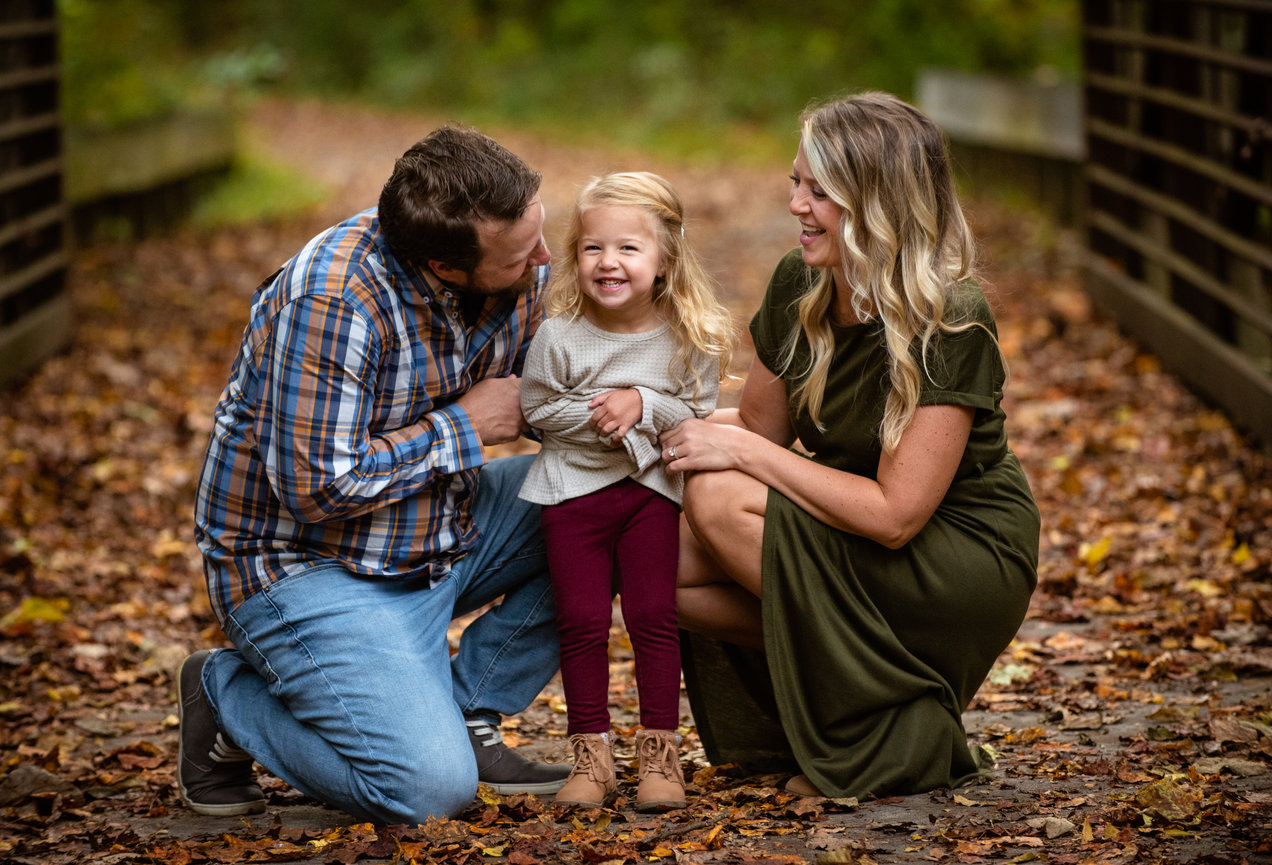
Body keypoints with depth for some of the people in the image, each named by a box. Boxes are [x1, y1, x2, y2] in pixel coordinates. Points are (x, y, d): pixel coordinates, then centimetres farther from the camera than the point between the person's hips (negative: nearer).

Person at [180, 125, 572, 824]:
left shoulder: (520, 273, -7)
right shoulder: (334, 300, -31)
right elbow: (316, 487, -29)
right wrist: (463, 426, -21)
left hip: (440, 531, 8)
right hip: (303, 557, -8)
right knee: (430, 785, -22)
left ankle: (466, 710, 4)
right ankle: (229, 696, 4)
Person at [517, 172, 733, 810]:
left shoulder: (688, 338, -9)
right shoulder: (558, 337, -11)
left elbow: (697, 411, -6)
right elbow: (537, 408, -4)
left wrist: (643, 405, -21)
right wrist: (595, 418, -17)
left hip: (653, 488, 0)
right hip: (574, 488, 0)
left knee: (654, 616, 0)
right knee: (581, 621, 2)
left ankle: (659, 750, 10)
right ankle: (591, 753, 12)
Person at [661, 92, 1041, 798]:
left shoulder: (952, 324, -24)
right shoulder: (798, 285, -4)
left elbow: (895, 514, -27)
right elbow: (761, 424, 7)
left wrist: (744, 452, -23)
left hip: (969, 566, -7)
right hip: (854, 546, 7)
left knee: (722, 502, -23)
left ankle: (895, 731, -14)